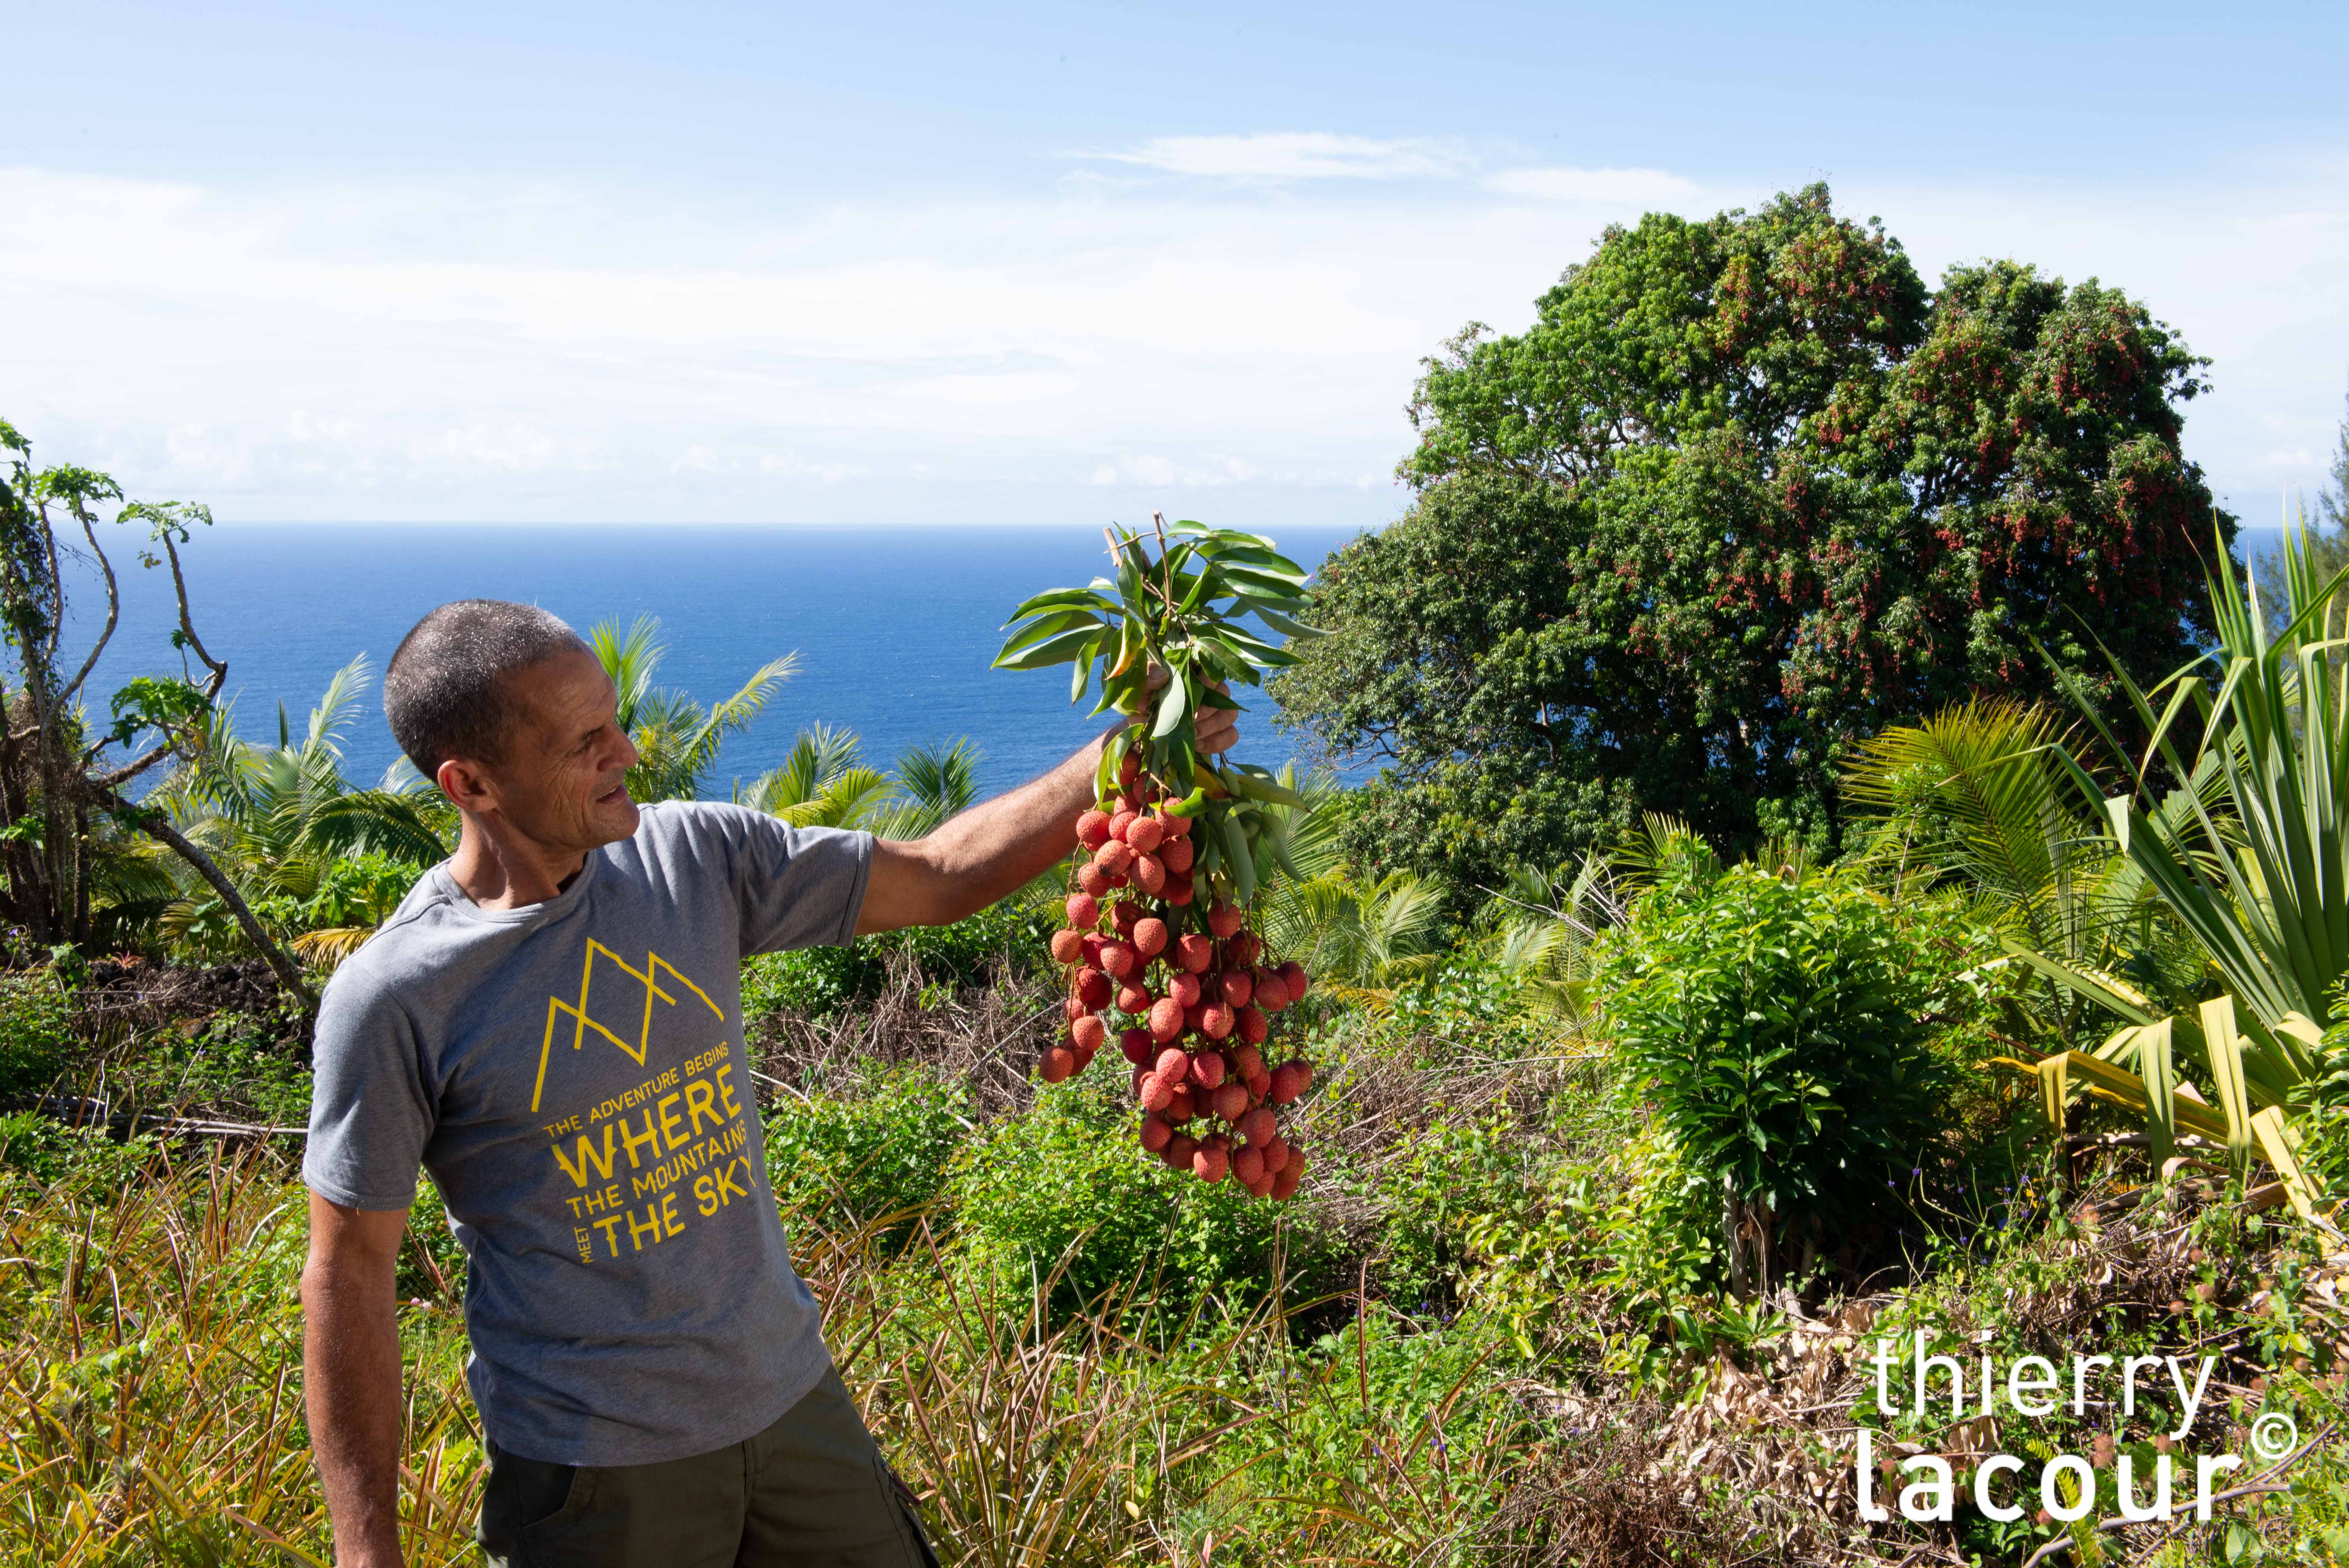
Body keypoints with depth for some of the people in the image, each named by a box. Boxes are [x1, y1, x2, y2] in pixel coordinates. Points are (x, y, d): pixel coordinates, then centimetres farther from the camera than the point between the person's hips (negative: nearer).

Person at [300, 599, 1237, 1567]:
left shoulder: (695, 857, -3)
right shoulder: (393, 1000, -16)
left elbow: (939, 879, 4)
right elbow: (349, 1275, -10)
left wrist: (1123, 757, -6)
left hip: (792, 1400, 5)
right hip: (593, 1468, -4)